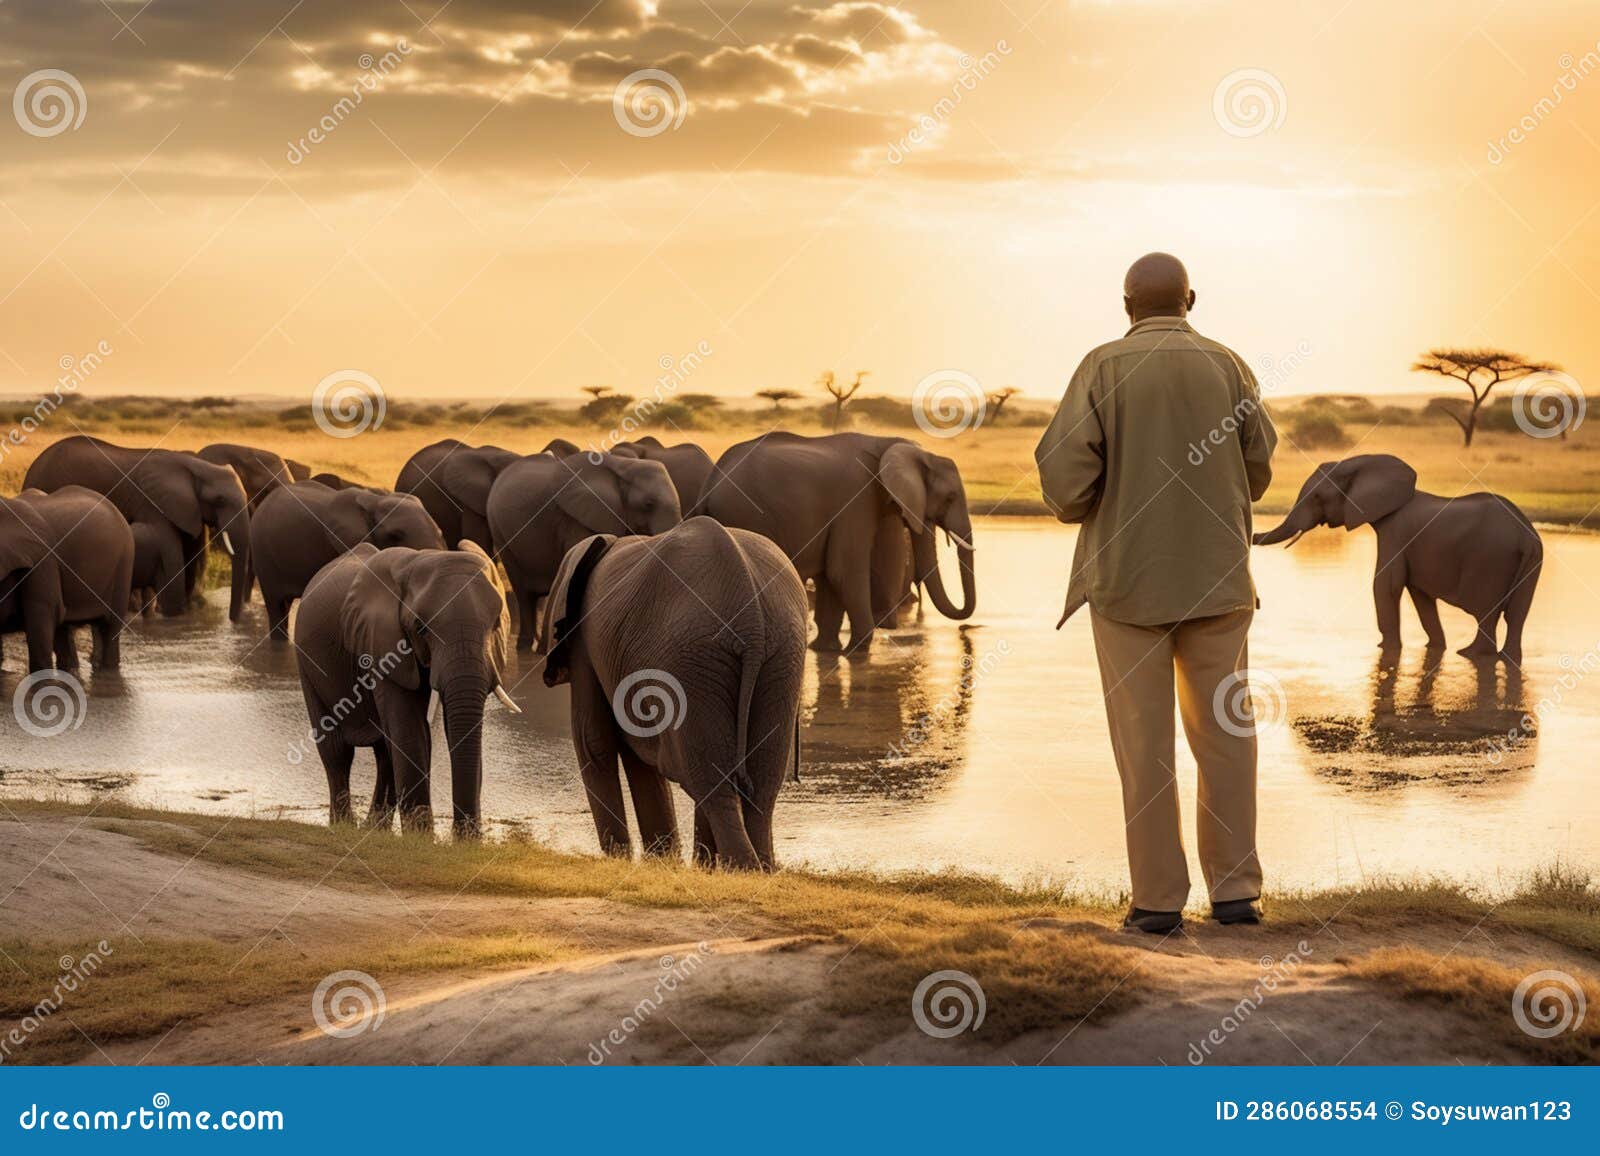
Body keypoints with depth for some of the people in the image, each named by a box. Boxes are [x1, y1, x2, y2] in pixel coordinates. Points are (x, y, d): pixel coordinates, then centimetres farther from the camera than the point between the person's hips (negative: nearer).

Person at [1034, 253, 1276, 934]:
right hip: (1216, 578, 2)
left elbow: (1064, 474, -14)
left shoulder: (1104, 368, -6)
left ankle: (1159, 899, 3)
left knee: (1145, 743, 3)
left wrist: (1078, 509, 8)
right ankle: (1235, 889, 7)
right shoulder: (1228, 368, 0)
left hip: (1127, 578, -2)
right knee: (1226, 734, 10)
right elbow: (1257, 474, 6)